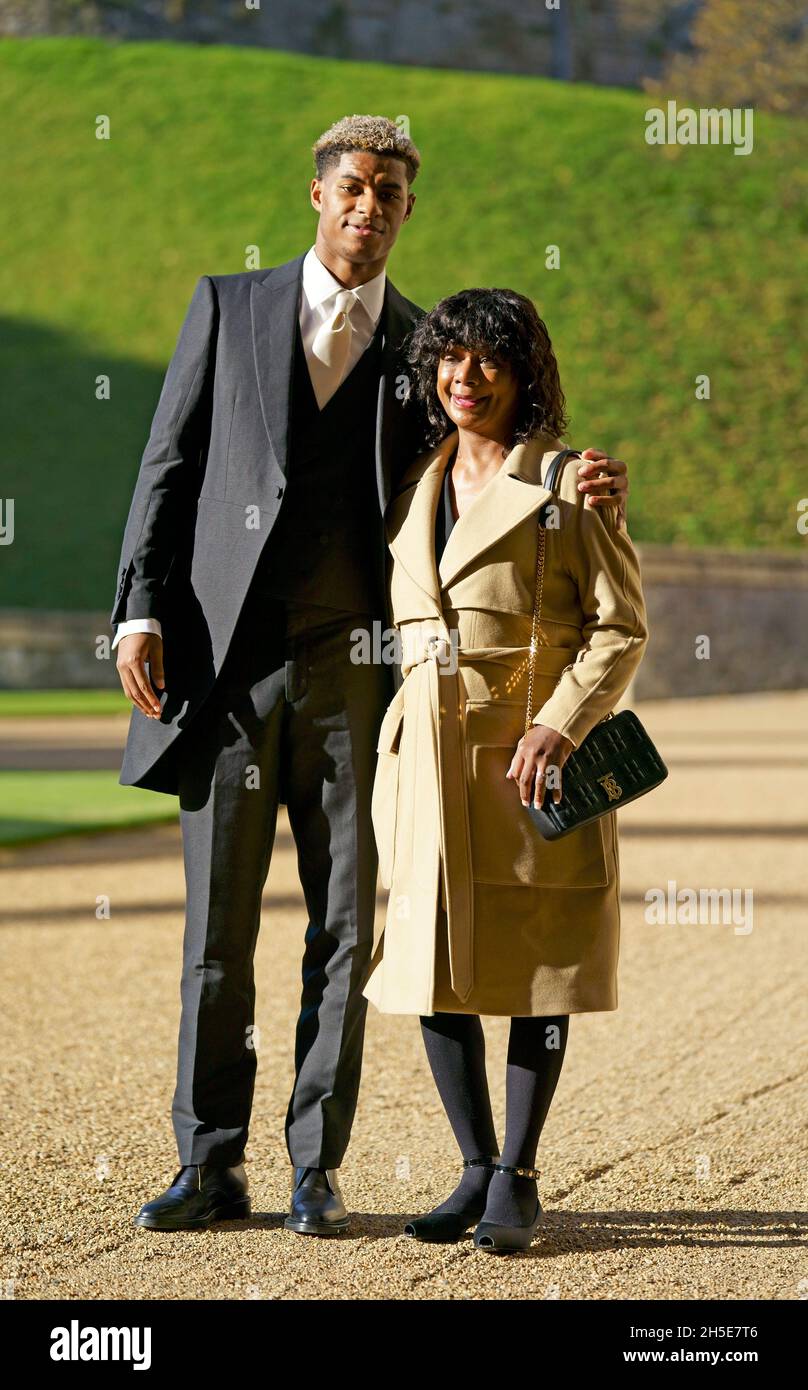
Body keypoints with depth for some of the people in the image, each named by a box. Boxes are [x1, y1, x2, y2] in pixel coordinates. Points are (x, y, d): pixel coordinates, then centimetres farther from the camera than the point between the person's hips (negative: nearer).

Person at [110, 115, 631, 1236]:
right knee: (216, 924, 2)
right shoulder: (229, 305, 8)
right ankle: (212, 1166, 11)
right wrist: (142, 610, -4)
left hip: (353, 668, 1)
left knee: (344, 926, 2)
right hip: (224, 658, -1)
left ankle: (318, 1168, 11)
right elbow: (168, 464, 6)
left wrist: (588, 493, -9)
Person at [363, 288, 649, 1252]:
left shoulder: (565, 483, -4)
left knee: (534, 966, 2)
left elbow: (621, 629, -6)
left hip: (530, 751, -5)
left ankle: (517, 1179, 13)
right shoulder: (417, 485, 12)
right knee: (435, 964, 4)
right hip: (428, 755, 5)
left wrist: (558, 728, -18)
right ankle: (476, 1169, 16)